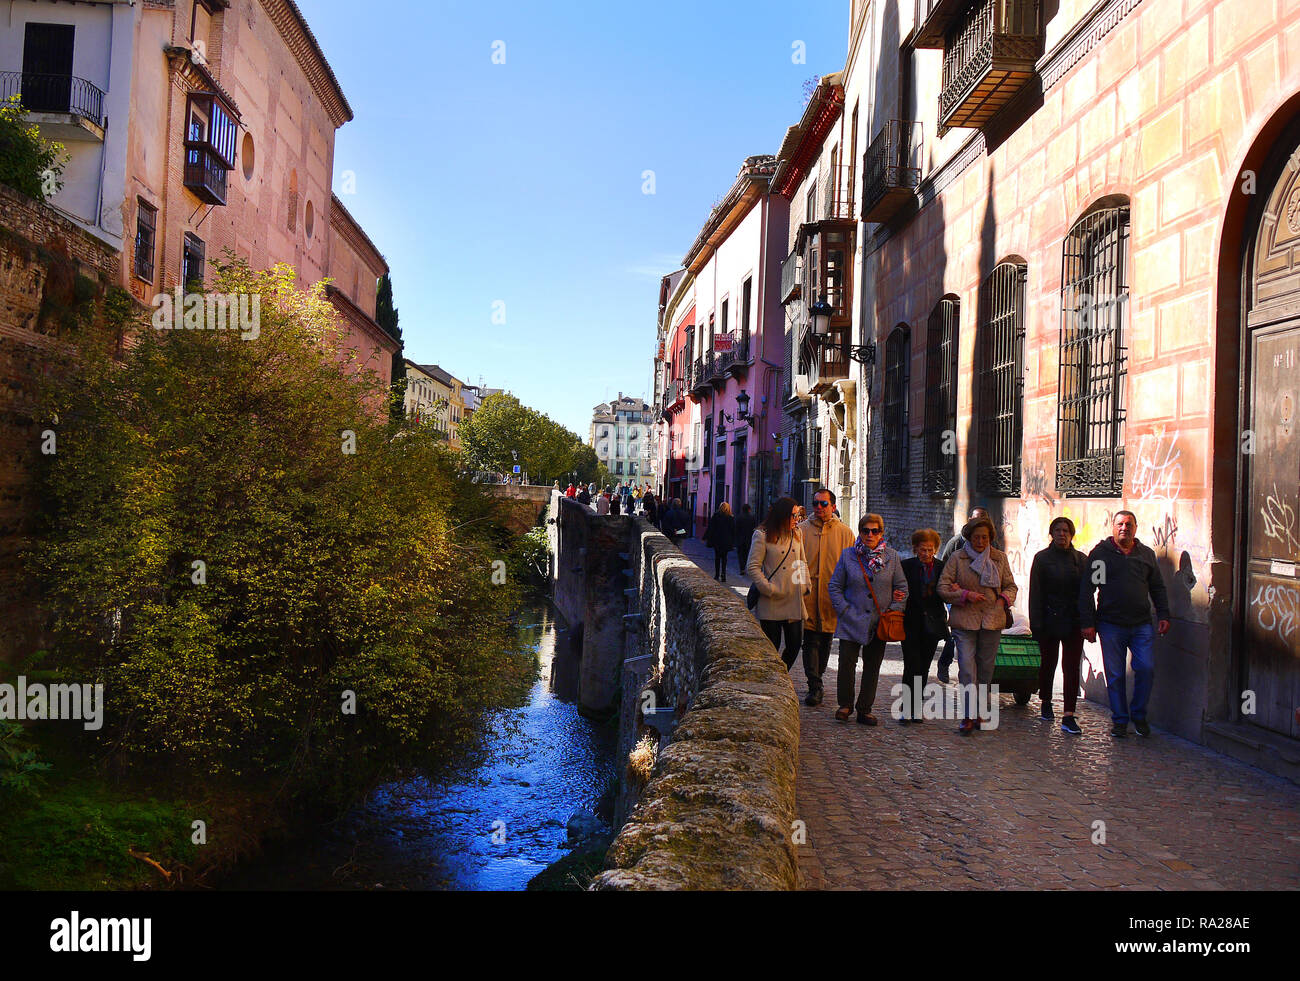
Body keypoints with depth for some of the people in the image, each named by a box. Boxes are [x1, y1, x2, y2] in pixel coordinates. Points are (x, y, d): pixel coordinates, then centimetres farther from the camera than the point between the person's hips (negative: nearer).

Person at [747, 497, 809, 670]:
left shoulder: (796, 533, 12)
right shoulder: (763, 535, -6)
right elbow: (753, 567, -8)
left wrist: (805, 584, 4)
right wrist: (769, 589, -15)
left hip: (794, 603, 5)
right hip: (772, 604, -5)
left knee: (794, 646, 6)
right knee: (772, 649, 1)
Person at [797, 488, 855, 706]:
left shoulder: (845, 532, 5)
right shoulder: (802, 529, 2)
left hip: (833, 596, 2)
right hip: (808, 594, -2)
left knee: (825, 640, 13)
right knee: (811, 640, -5)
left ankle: (817, 679, 30)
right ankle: (814, 687, -3)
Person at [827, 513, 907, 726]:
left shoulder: (892, 557, 3)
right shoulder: (848, 555, 0)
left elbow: (902, 587, 8)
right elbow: (834, 586, 4)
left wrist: (895, 611, -2)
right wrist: (844, 610, -5)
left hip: (880, 623, 1)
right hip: (852, 622, -1)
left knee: (872, 666, 7)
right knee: (847, 663, -3)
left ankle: (865, 709, 18)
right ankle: (845, 705, 16)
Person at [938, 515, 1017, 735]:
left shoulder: (1000, 558, 10)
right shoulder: (956, 558, 2)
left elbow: (1011, 586, 18)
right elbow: (943, 587, 0)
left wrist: (1004, 599, -2)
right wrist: (965, 595, -13)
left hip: (992, 621, 3)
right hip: (964, 620, -3)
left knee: (986, 669, 8)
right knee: (966, 668, -10)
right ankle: (968, 716, -8)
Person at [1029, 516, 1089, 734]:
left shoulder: (1081, 559, 7)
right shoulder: (1042, 558, 1)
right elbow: (1035, 593, -2)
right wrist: (1036, 623, -9)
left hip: (1074, 622, 1)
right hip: (1050, 620, -1)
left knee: (1072, 667, -3)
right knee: (1048, 663, 12)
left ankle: (1068, 716, -4)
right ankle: (1045, 703, 32)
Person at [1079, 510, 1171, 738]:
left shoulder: (1146, 554, 11)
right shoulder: (1100, 553, 2)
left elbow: (1158, 588, 18)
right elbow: (1086, 590, 1)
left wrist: (1163, 615, 7)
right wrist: (1088, 623, -4)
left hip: (1141, 625, 2)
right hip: (1110, 625, -2)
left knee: (1146, 669, -6)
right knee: (1115, 674, 2)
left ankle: (1139, 715, 15)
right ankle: (1120, 719, 15)